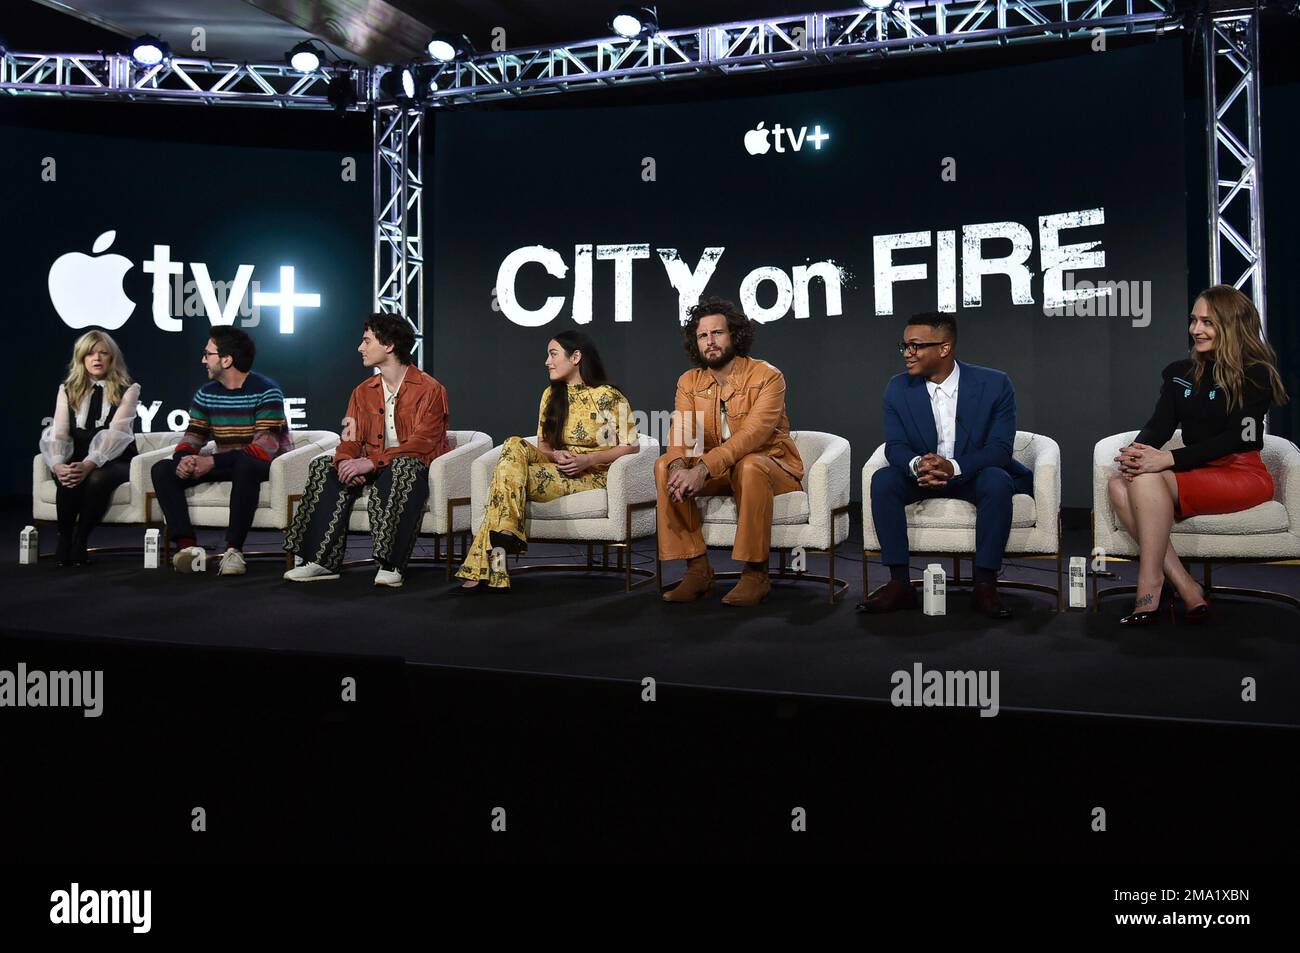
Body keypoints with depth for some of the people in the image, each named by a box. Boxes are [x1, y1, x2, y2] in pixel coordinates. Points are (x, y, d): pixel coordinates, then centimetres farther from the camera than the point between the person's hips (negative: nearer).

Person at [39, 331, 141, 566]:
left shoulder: (127, 390, 0)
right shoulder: (67, 390, 11)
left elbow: (115, 433, -16)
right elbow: (58, 433, -3)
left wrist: (90, 464, -32)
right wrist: (58, 464, -25)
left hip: (115, 461, -2)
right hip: (77, 461, 2)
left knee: (97, 479, -36)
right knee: (69, 481, -33)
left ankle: (79, 542, -19)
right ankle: (63, 541, -14)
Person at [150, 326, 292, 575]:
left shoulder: (266, 392, -15)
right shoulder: (206, 394, 8)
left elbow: (265, 447, -24)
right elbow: (193, 436, 7)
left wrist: (214, 462, -28)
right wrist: (184, 459, -19)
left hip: (263, 465, -7)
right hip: (224, 464, 7)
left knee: (245, 465, -41)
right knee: (162, 469, -9)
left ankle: (234, 549, -35)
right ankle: (187, 545, -22)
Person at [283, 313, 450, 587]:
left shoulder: (429, 390, -6)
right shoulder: (363, 392, 15)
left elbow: (422, 443, -17)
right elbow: (351, 440, 8)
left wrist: (371, 462, -27)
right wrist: (346, 461, -19)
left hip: (414, 467, -5)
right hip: (373, 471, 6)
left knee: (404, 467, -38)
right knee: (325, 466, -18)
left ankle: (391, 565, -35)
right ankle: (323, 561, -20)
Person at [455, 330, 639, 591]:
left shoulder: (609, 397, -2)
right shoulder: (551, 395, 17)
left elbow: (632, 445, -5)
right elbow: (543, 445, 18)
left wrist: (588, 459, -16)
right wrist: (556, 456, -7)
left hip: (593, 475, -6)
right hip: (556, 470, 6)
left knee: (509, 473, -26)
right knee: (514, 446, -25)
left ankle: (485, 571, -26)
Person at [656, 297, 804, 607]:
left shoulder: (767, 376, -14)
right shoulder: (689, 382, 3)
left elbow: (752, 433, -28)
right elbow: (680, 435, -9)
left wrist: (703, 468, -39)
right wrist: (678, 466, -34)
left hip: (772, 466, -5)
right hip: (717, 472, 5)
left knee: (749, 466, -38)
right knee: (664, 466, -17)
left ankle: (755, 574, -26)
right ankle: (697, 569, -17)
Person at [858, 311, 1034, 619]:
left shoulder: (994, 384, -12)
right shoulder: (898, 388, -4)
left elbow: (1000, 449, -17)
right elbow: (895, 446, -6)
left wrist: (953, 467, -35)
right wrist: (917, 465, -31)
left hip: (974, 475, -2)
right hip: (920, 478, 2)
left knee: (997, 480, -34)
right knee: (882, 480, -26)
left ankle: (985, 585, -26)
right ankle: (899, 583, -24)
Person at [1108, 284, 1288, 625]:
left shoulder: (1256, 374, -1)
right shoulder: (1178, 373, 16)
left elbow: (1237, 438, -13)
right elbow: (1160, 424, 4)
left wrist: (1168, 459, -25)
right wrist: (1138, 451, -21)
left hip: (1242, 475, -6)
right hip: (1197, 474, 6)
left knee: (1147, 479, -31)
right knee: (1118, 484, -25)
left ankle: (1150, 590, -30)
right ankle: (1187, 591, -30)